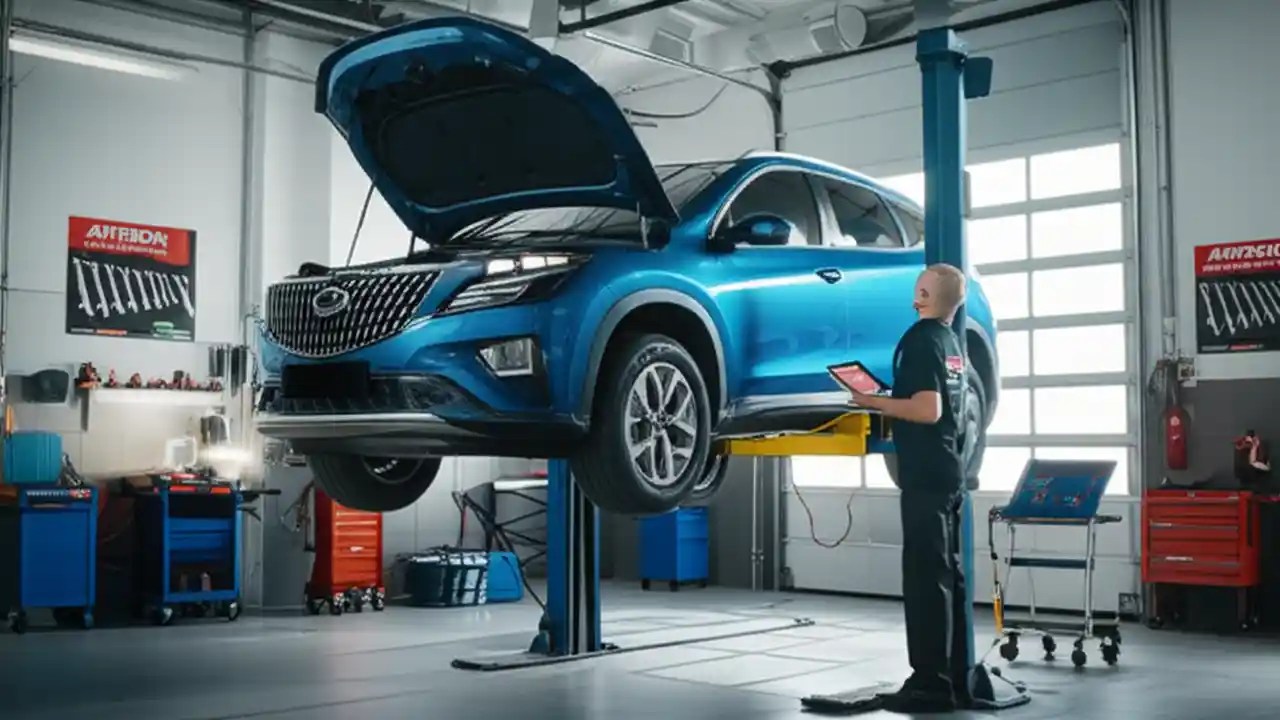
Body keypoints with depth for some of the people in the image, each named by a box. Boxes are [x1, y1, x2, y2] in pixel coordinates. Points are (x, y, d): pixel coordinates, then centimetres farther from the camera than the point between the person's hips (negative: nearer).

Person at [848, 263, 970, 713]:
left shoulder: (921, 339, -13)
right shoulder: (951, 342, 15)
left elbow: (927, 409, -22)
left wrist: (875, 402, -13)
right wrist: (889, 402, 20)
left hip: (925, 476, -9)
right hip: (948, 473, 9)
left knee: (926, 578, -7)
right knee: (948, 576, 11)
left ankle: (931, 684, -5)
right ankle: (956, 679, 17)